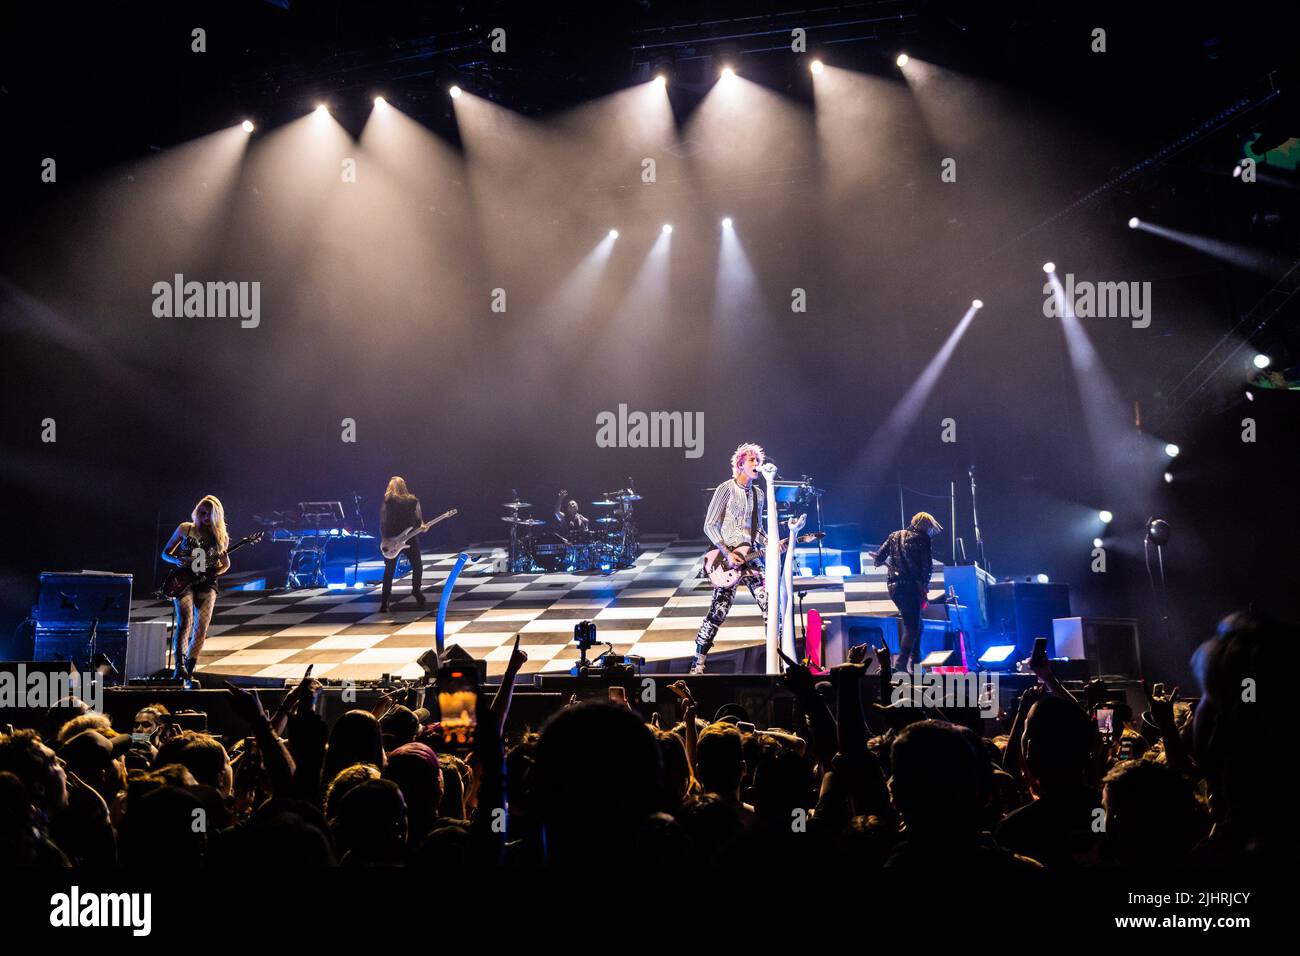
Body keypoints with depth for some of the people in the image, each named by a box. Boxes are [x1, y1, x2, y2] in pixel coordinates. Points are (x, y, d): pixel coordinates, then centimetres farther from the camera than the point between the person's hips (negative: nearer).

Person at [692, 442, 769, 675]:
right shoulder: (726, 490, -8)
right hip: (727, 559, -6)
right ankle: (699, 662, -2)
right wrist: (727, 553, -18)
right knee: (719, 610, -10)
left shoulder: (757, 494, 14)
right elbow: (710, 526, -10)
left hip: (750, 557, 6)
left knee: (769, 603, 0)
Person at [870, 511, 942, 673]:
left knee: (913, 623, 19)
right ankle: (901, 663, -16)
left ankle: (915, 661, 20)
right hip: (910, 586, -6)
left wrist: (876, 558, 32)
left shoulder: (894, 536, 14)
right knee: (912, 626, -4)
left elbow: (879, 558, 10)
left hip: (893, 585, 6)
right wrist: (925, 584, 4)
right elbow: (927, 564, -8)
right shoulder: (922, 539, -1)